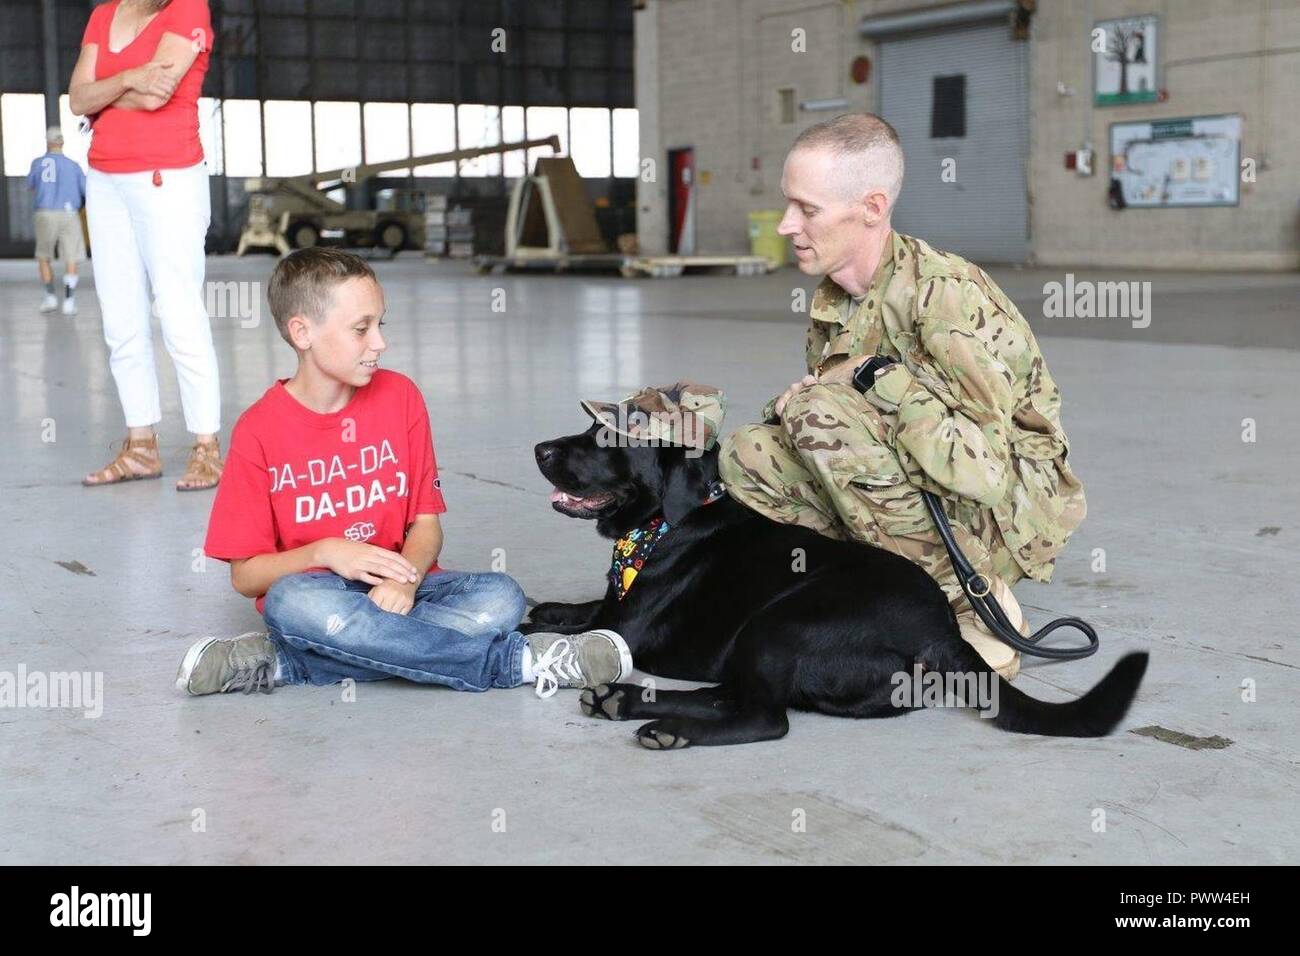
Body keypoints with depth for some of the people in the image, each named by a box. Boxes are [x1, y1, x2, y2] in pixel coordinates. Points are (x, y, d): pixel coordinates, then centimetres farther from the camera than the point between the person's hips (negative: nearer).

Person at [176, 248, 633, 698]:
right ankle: (515, 660, -30)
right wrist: (323, 552, -22)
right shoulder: (258, 431, -6)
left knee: (500, 598, -24)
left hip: (397, 590, 3)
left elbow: (426, 522, 1)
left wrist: (403, 581, -20)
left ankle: (287, 663, -26)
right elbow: (245, 575, -4)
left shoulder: (399, 397, 2)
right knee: (290, 601, -37)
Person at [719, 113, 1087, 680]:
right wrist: (788, 405, -9)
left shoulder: (947, 294, -23)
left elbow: (987, 469, -30)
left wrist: (881, 376, -23)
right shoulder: (831, 303, 3)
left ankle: (976, 616, -15)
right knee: (750, 453, -7)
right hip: (926, 492, 7)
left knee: (826, 413, -27)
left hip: (1012, 512, -7)